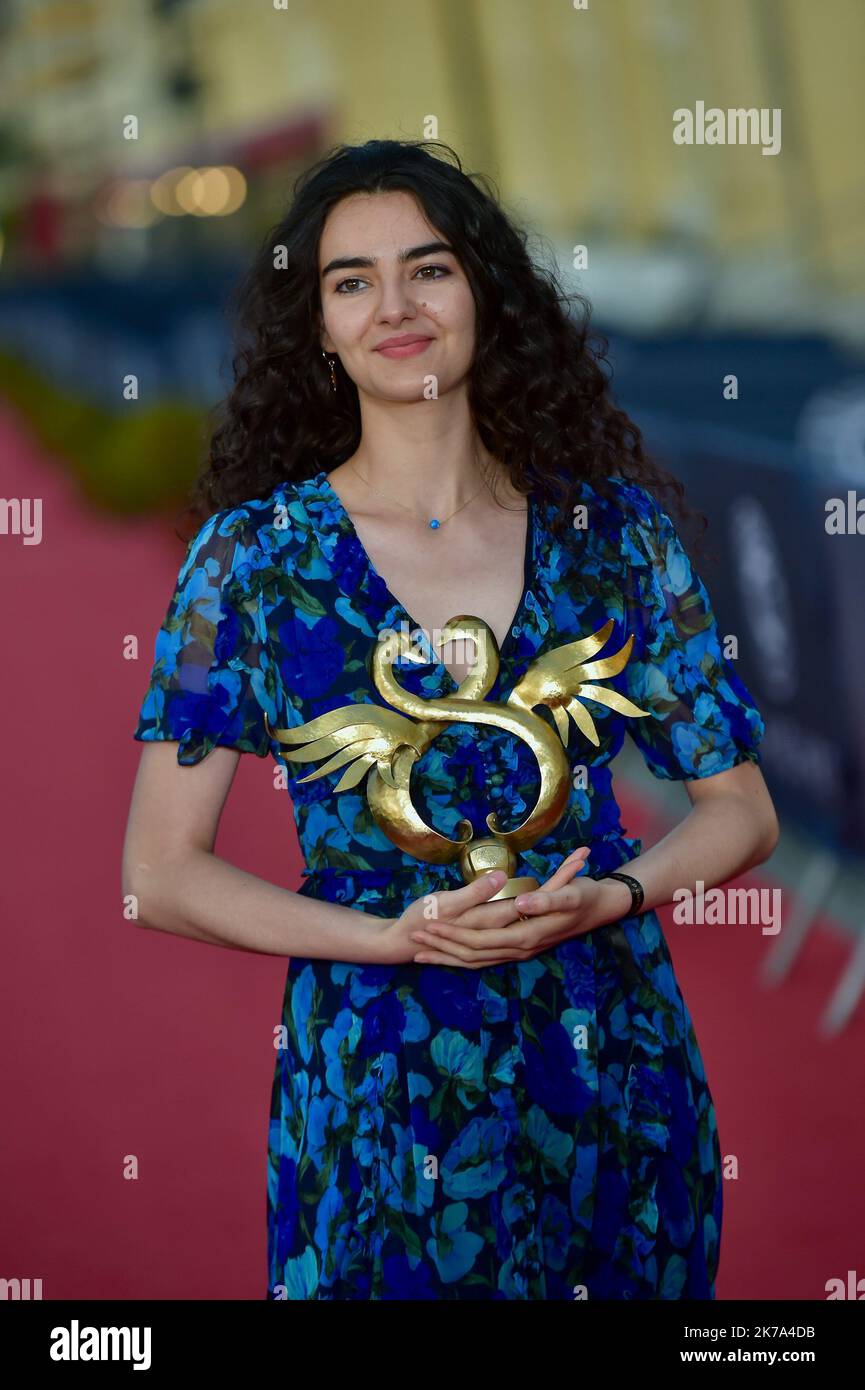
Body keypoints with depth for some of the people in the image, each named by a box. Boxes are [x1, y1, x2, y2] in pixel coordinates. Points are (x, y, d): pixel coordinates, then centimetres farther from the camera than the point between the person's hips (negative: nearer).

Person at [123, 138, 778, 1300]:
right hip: (376, 1086, -2)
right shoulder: (253, 552, -3)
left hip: (616, 1071, 2)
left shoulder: (611, 528, 2)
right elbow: (161, 873, -3)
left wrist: (610, 897, -13)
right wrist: (400, 936, -14)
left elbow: (740, 809, 7)